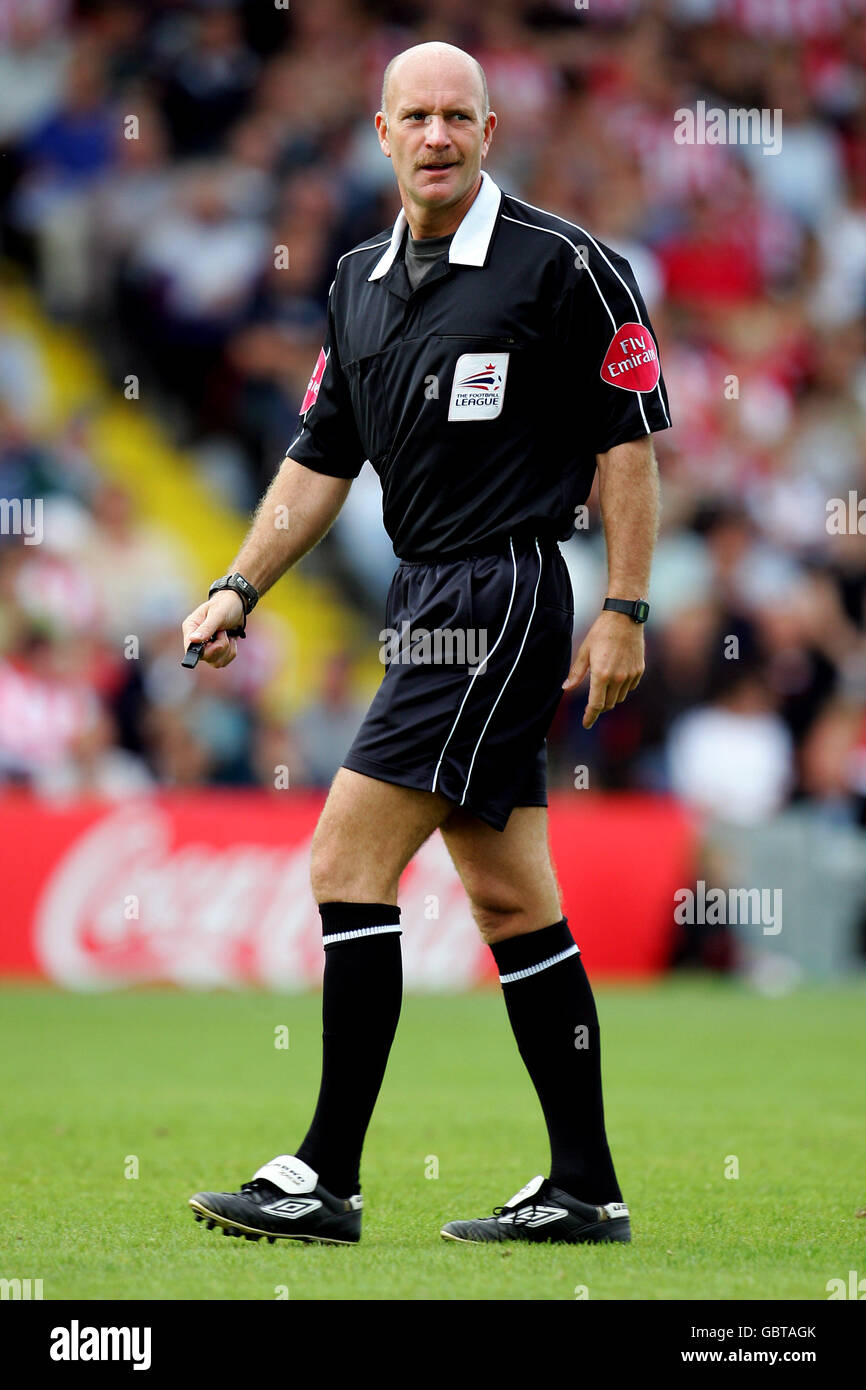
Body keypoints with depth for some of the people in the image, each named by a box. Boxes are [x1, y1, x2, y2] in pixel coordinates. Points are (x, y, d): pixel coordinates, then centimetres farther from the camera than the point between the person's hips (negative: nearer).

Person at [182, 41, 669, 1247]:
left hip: (504, 593, -8)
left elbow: (628, 439, -7)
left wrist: (625, 613, -11)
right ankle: (587, 1189, 15)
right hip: (432, 602, 8)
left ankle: (328, 1178, -9)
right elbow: (321, 459, 18)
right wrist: (239, 588, 9)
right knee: (510, 900, 9)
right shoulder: (361, 282, 13)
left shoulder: (565, 266, -8)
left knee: (349, 866, -12)